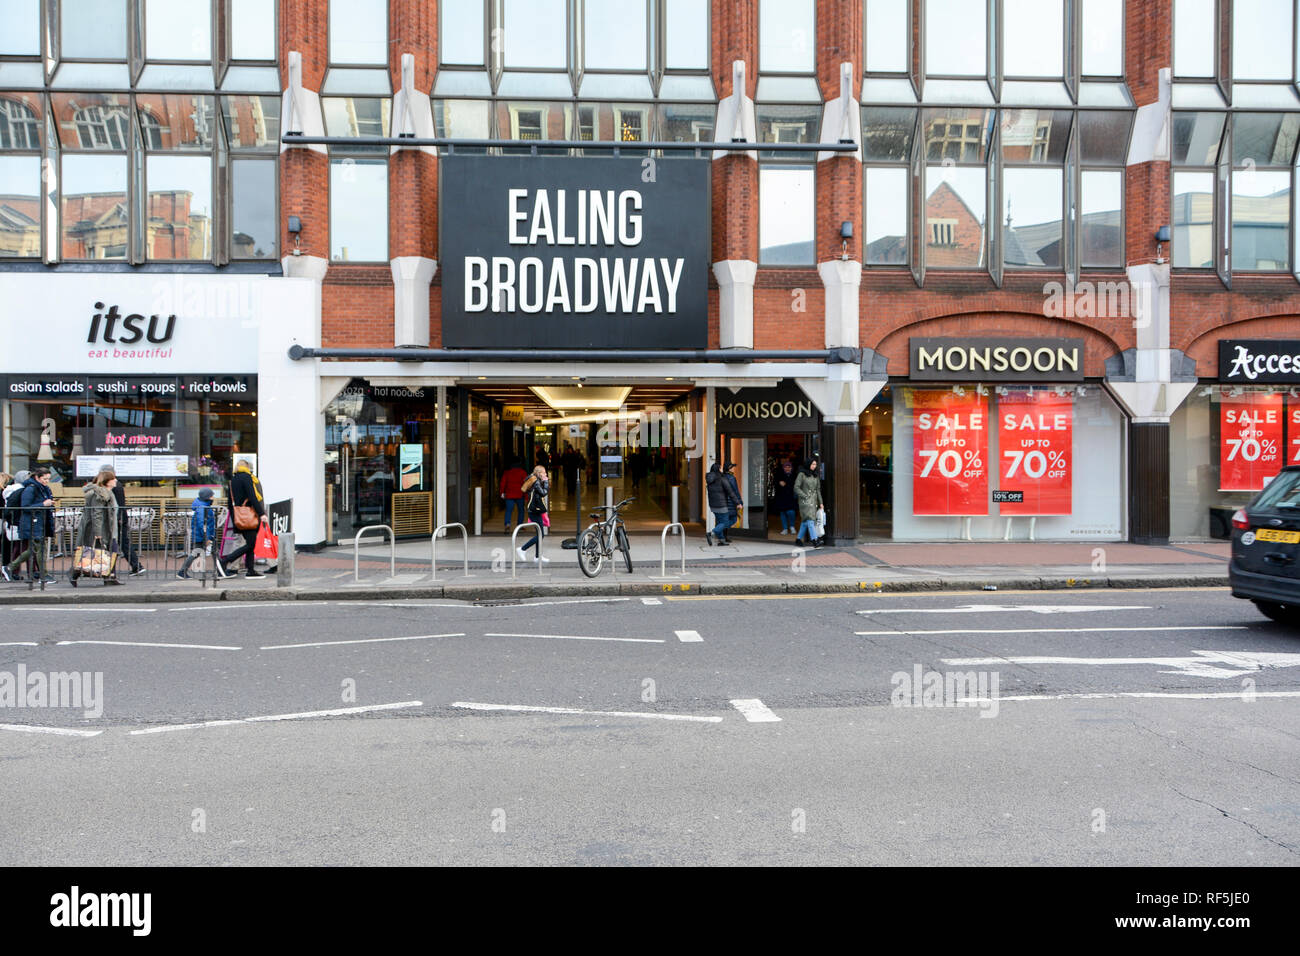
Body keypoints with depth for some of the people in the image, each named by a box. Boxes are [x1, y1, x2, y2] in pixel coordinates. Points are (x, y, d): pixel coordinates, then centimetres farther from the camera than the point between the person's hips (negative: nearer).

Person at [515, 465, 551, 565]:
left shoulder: (537, 481, 16)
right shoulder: (536, 482, -14)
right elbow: (543, 493, -22)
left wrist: (546, 482, 9)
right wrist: (546, 482, -13)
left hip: (536, 511, 10)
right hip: (535, 512, -10)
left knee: (539, 534, 12)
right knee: (540, 535, -8)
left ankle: (538, 557, 17)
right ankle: (522, 549, -3)